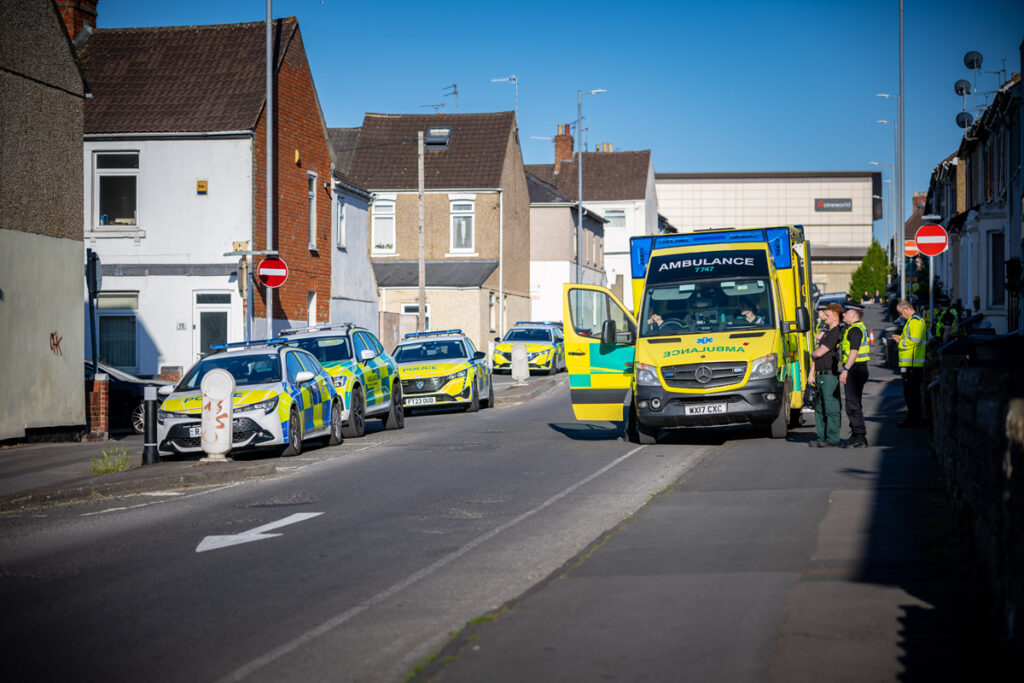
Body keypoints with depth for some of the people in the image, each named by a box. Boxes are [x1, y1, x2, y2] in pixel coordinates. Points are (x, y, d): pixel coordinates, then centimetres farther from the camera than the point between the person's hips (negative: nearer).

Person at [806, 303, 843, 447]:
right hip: (820, 375, 10)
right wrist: (811, 374, 18)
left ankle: (832, 439, -3)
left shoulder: (836, 333, -12)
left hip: (830, 375, -10)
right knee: (819, 408, 11)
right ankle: (822, 438, 16)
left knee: (831, 408, -6)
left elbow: (820, 353, -17)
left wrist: (812, 353, 6)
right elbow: (817, 355, 22)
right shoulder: (827, 332, 20)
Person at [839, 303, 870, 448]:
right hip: (860, 369, 11)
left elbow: (854, 352, -22)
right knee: (853, 404, 15)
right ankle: (857, 436, 20)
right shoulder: (860, 328, 19)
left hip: (855, 370, -11)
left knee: (853, 405, -10)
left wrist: (845, 370, -25)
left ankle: (860, 438, -11)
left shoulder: (855, 330, -14)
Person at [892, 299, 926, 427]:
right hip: (914, 363, 11)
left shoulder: (914, 321, -13)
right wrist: (900, 338, 12)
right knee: (914, 393, 14)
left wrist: (900, 341, -11)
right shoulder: (915, 320, 20)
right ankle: (915, 419, 18)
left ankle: (912, 420, -6)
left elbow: (914, 340, -23)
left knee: (910, 393, -8)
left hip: (912, 364, -11)